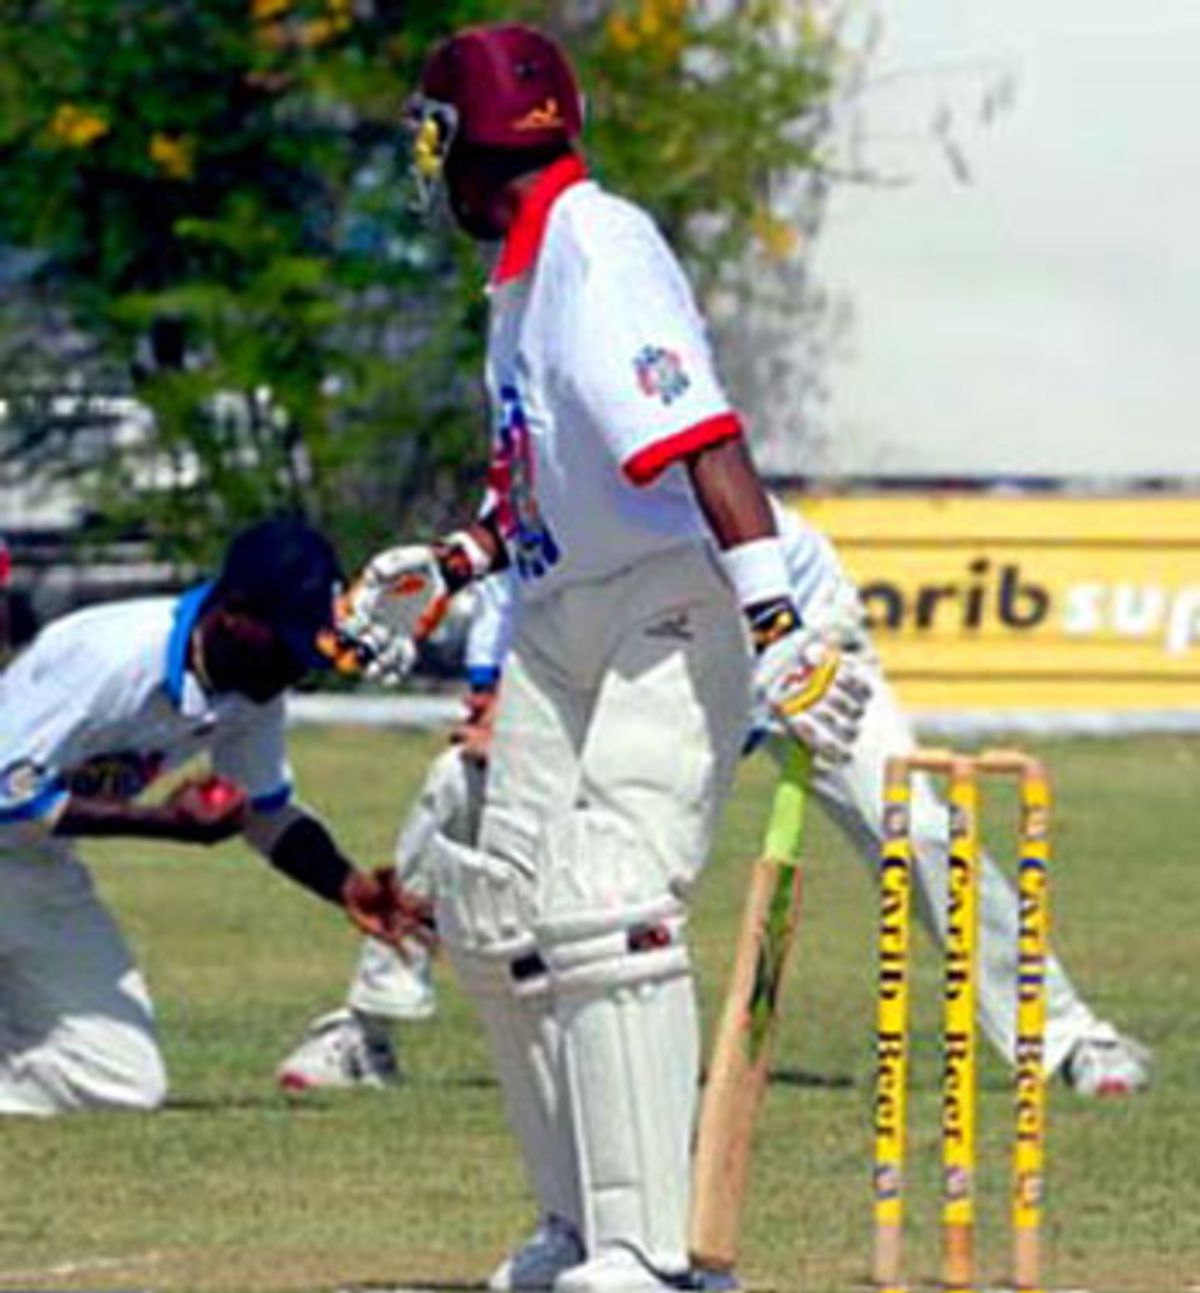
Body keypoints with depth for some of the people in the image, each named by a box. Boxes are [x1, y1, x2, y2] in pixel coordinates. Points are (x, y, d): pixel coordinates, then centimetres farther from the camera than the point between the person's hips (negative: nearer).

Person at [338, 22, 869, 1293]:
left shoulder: (598, 255, -17)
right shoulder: (523, 273, 14)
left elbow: (701, 445, -29)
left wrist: (774, 623, -38)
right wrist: (446, 568, 27)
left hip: (670, 618, -10)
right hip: (560, 625, 10)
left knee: (604, 905, -21)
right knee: (494, 922, 9)